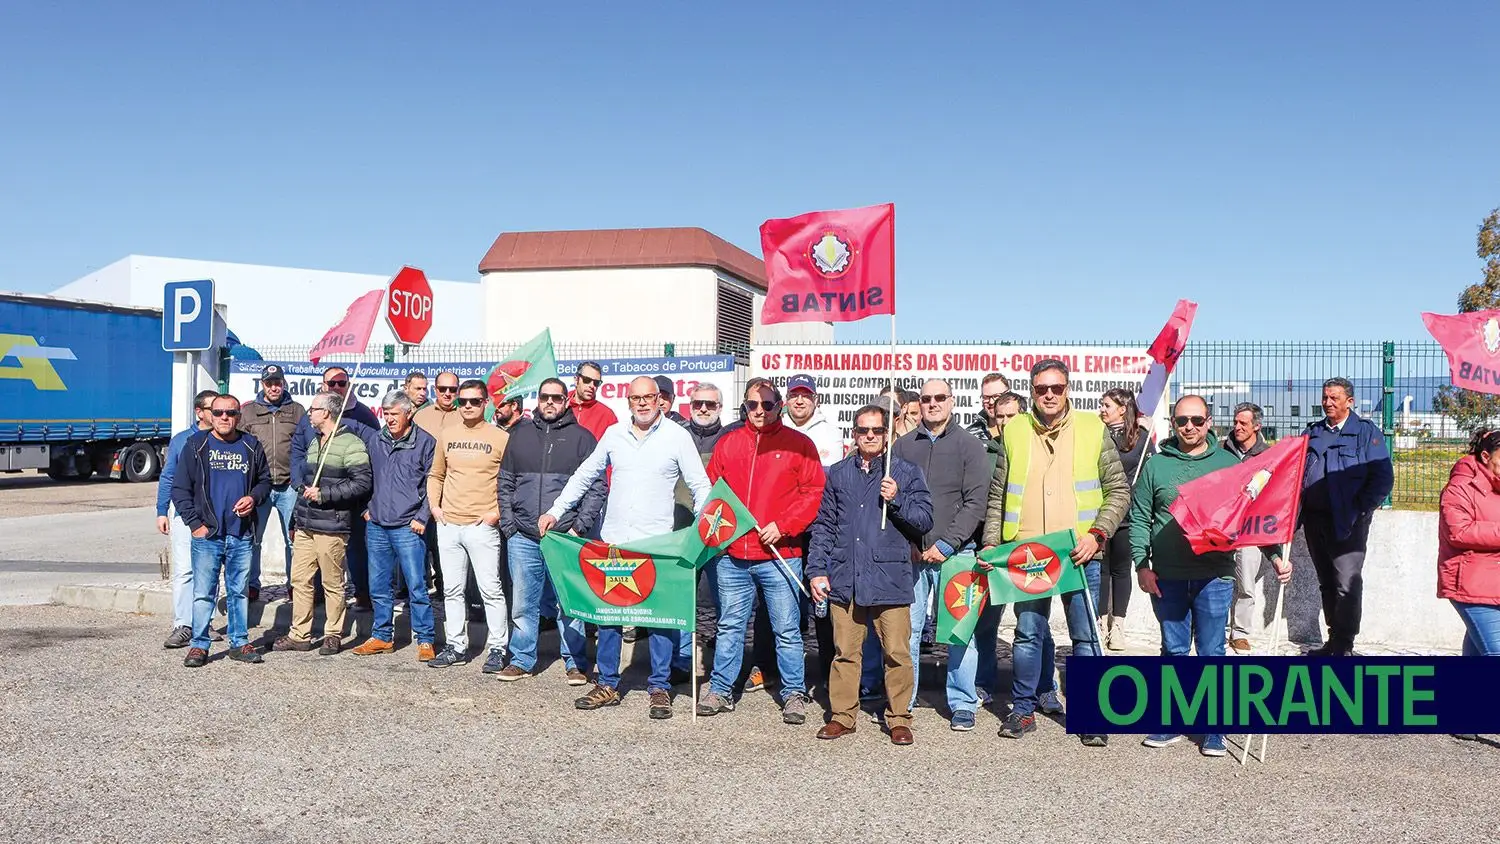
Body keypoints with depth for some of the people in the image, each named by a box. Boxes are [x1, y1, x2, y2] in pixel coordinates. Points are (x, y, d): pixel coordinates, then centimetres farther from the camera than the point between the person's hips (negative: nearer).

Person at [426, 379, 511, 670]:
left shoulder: (500, 438, -3)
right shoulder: (446, 435, 11)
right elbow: (436, 475, 21)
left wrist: (497, 511, -10)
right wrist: (434, 505, 8)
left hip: (482, 526, -5)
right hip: (448, 525, 5)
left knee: (491, 589, -4)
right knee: (452, 590, 11)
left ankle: (498, 649, 5)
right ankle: (456, 646, 21)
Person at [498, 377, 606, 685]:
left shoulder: (581, 437, 4)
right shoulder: (521, 435, 13)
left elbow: (597, 487, 0)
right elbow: (505, 483, 15)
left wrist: (580, 526, -8)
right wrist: (508, 524, 6)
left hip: (565, 536, -3)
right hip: (523, 537, 3)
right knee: (522, 604, 9)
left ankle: (575, 663, 13)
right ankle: (522, 660, 21)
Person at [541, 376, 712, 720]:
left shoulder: (677, 436, -2)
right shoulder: (614, 434, 8)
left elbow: (700, 486, 0)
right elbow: (583, 477, 16)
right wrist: (555, 512, 12)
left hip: (657, 544, -3)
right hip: (612, 541, 3)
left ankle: (660, 687, 11)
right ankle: (607, 685, 20)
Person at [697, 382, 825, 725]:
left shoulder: (799, 445, 1)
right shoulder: (727, 443, 11)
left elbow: (814, 493, -4)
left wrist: (782, 525, -12)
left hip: (779, 555, -3)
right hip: (732, 555, 3)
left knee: (787, 629, 3)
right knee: (730, 626, 12)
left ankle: (794, 694, 15)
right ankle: (721, 690, 23)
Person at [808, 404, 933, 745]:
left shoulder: (906, 473, 6)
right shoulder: (838, 473, 13)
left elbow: (925, 519, 2)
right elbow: (823, 525, 13)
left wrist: (896, 500, -13)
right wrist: (816, 570, 6)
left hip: (889, 578, -2)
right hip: (844, 577, 2)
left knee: (897, 652, -2)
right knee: (845, 651, 7)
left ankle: (899, 718, 11)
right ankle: (842, 715, 18)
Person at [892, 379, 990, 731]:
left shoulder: (968, 445, 3)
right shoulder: (903, 445, 10)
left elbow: (975, 503, -3)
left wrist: (946, 544, -10)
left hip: (953, 553, -2)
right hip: (910, 554, 2)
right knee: (906, 629, 3)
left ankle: (963, 704, 12)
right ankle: (902, 702, 13)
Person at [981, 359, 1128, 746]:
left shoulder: (1093, 429, 3)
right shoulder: (1014, 432, 8)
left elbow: (1119, 490, 4)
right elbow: (997, 496, 13)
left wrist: (1097, 533, -8)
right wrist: (991, 542, 4)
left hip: (1079, 554, -1)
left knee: (1085, 635, 3)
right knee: (1028, 634, 9)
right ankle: (1023, 708, 21)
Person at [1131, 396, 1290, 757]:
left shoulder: (1228, 463, 5)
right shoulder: (1156, 464, 5)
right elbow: (1139, 518, 5)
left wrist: (1274, 555, -6)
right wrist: (1142, 564, -4)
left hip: (1215, 575, -1)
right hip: (1168, 577, 1)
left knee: (1212, 653, 3)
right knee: (1174, 651, 10)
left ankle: (1213, 729, 13)